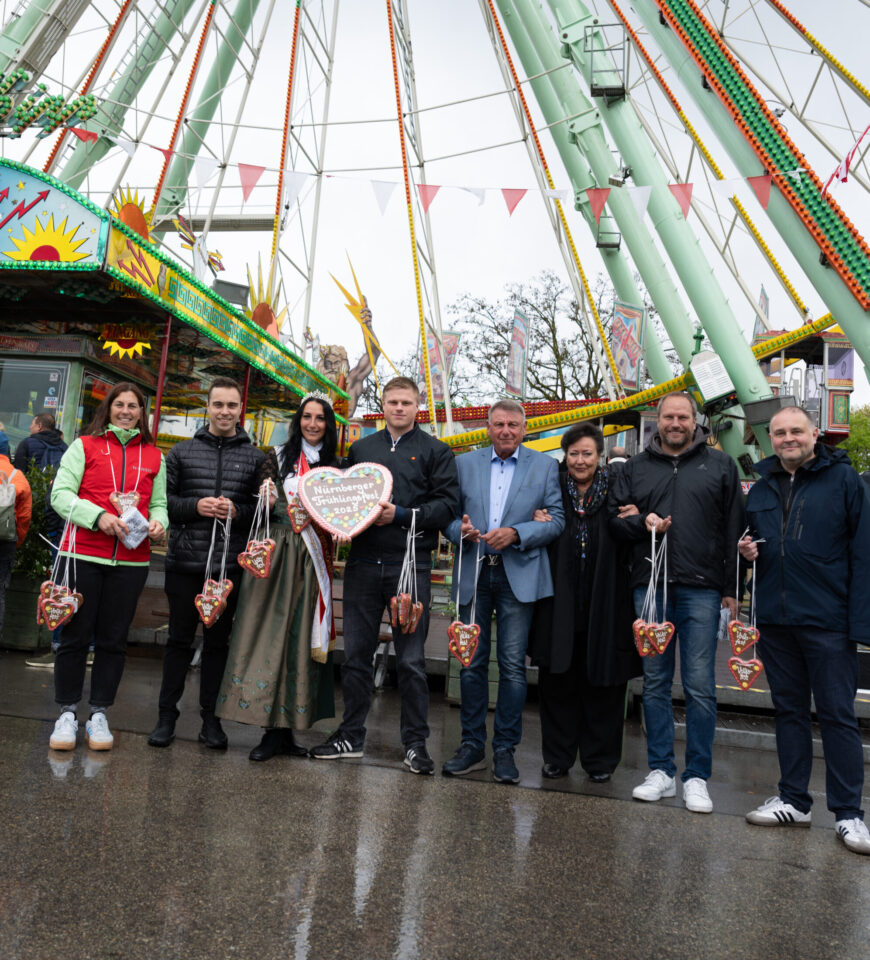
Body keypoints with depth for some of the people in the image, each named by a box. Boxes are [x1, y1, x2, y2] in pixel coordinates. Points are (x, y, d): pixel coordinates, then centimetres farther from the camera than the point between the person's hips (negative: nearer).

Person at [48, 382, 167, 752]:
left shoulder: (154, 457, 13)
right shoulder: (85, 446, 6)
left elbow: (159, 503, 16)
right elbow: (60, 494, -2)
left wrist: (158, 523, -6)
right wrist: (98, 516, -17)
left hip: (131, 561, 2)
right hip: (83, 554, -2)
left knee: (113, 639, 7)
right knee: (75, 635, 4)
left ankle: (99, 714, 19)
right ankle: (67, 713, 18)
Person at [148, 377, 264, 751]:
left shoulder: (255, 457, 7)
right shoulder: (182, 451, 8)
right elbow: (162, 499, 5)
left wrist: (237, 511, -12)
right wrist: (196, 506, -11)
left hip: (229, 565, 0)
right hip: (185, 562, 0)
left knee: (218, 641, 9)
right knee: (179, 639, 10)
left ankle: (210, 716, 21)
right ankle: (167, 714, 22)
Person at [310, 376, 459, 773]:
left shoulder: (435, 451, 5)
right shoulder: (361, 449, 17)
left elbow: (447, 504, -5)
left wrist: (401, 515, -15)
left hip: (409, 565, -4)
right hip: (363, 562, 4)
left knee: (411, 659, 2)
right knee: (355, 654, 10)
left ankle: (415, 742, 15)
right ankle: (351, 736, 24)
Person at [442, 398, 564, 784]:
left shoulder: (545, 466, 7)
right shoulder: (465, 463, 12)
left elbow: (556, 519, 1)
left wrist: (515, 533, -13)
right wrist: (461, 531, -11)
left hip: (519, 576, -1)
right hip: (473, 575, 2)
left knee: (512, 665, 1)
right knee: (471, 663, 6)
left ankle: (505, 749, 15)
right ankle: (472, 745, 20)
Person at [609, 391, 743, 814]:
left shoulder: (720, 465, 8)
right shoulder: (636, 467, 13)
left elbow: (733, 529, 6)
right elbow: (613, 514, 15)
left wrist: (732, 589, 1)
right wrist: (642, 522, -7)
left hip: (701, 589, -2)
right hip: (649, 587, 2)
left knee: (700, 687, 0)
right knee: (655, 683, 8)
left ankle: (697, 778, 13)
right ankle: (660, 771, 20)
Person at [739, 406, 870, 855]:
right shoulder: (761, 486, 11)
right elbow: (749, 540, 25)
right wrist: (745, 551, 0)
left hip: (827, 619, -5)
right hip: (775, 617, 5)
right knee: (788, 709, 14)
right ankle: (794, 801, 26)